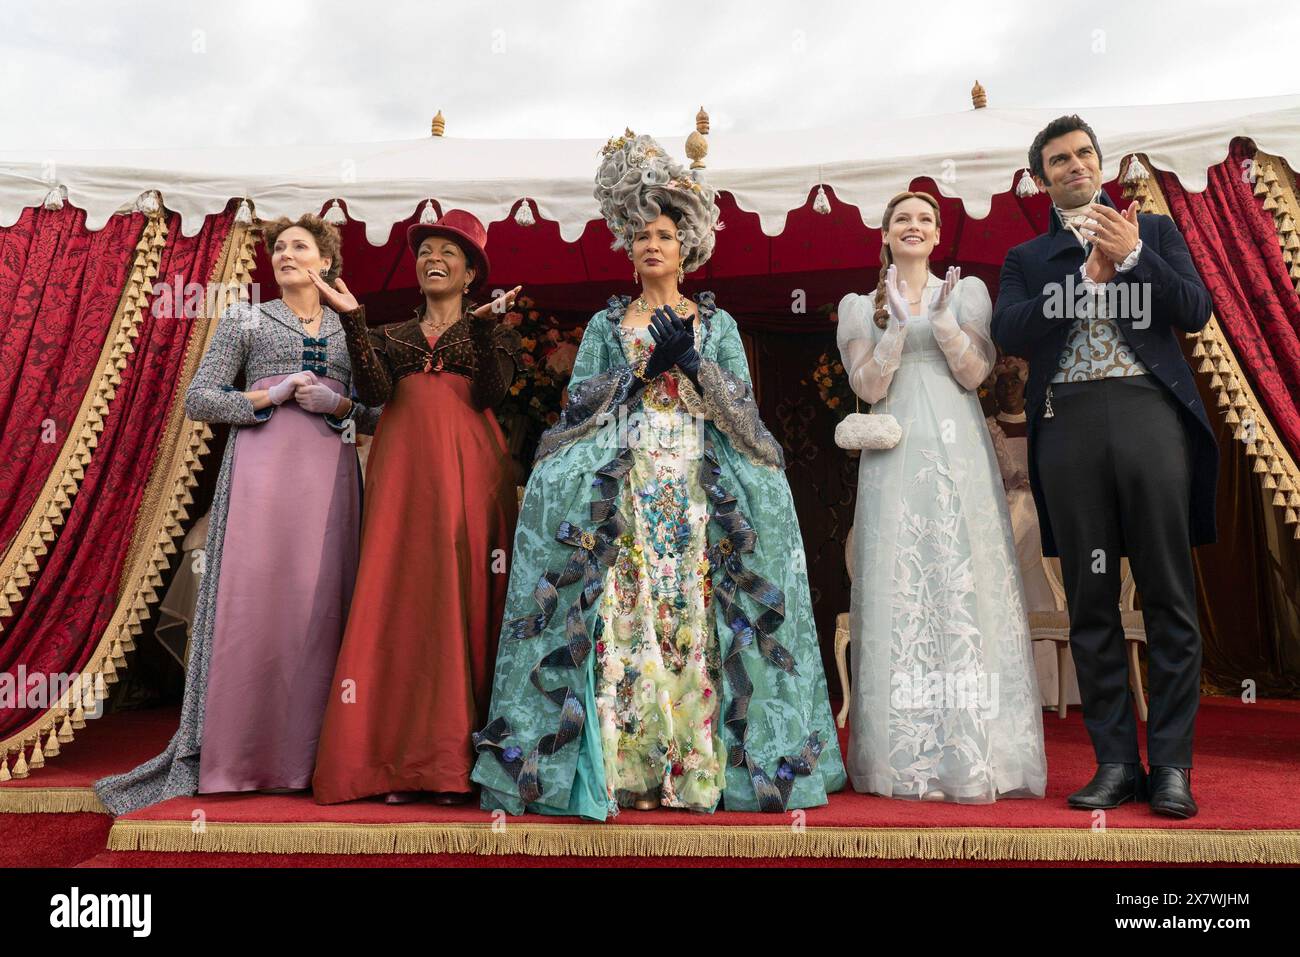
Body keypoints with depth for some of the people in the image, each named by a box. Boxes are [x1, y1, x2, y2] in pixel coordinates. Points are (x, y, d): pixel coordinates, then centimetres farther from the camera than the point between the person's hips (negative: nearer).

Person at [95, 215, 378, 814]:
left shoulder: (351, 330, 16)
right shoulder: (245, 320, 11)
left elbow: (376, 416, 13)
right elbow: (198, 400, 4)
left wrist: (339, 405, -6)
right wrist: (268, 397, -7)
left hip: (329, 476, 2)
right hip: (261, 471, -2)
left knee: (321, 603, -2)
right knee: (252, 601, -7)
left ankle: (307, 754, 7)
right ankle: (236, 758, 2)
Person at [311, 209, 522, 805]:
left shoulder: (491, 329, 14)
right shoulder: (390, 336, 20)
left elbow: (492, 392, -5)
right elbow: (373, 391, 0)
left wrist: (485, 325, -14)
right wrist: (353, 318, -5)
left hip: (467, 473, -2)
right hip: (403, 472, 2)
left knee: (463, 600, -6)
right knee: (401, 600, -4)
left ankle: (457, 764, 0)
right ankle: (404, 763, 1)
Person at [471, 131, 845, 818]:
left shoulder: (716, 323, 15)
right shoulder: (606, 323, 15)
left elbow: (742, 405, 6)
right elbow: (578, 400, 4)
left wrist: (693, 362, -8)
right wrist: (646, 366, -5)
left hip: (701, 487, 0)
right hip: (617, 488, 0)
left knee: (695, 621, -7)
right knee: (619, 619, -8)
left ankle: (698, 767, 1)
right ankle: (620, 767, -2)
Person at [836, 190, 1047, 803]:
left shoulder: (967, 291, 13)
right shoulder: (861, 306, 12)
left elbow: (975, 373, 2)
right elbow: (869, 387, 1)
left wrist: (941, 318, -10)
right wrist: (899, 323, -9)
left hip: (958, 453, 0)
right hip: (895, 459, 0)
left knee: (965, 583, -4)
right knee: (900, 588, -3)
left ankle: (973, 750, 4)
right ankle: (908, 756, 4)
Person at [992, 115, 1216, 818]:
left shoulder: (1154, 231, 18)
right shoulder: (1025, 258, 18)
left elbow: (1196, 312, 5)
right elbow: (1009, 333, -1)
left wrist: (1132, 256, -4)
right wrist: (1088, 273, -5)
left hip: (1148, 414, 0)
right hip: (1068, 424, 1)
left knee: (1168, 595, -1)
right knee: (1091, 601, 2)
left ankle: (1171, 764, 8)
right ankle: (1116, 762, 11)